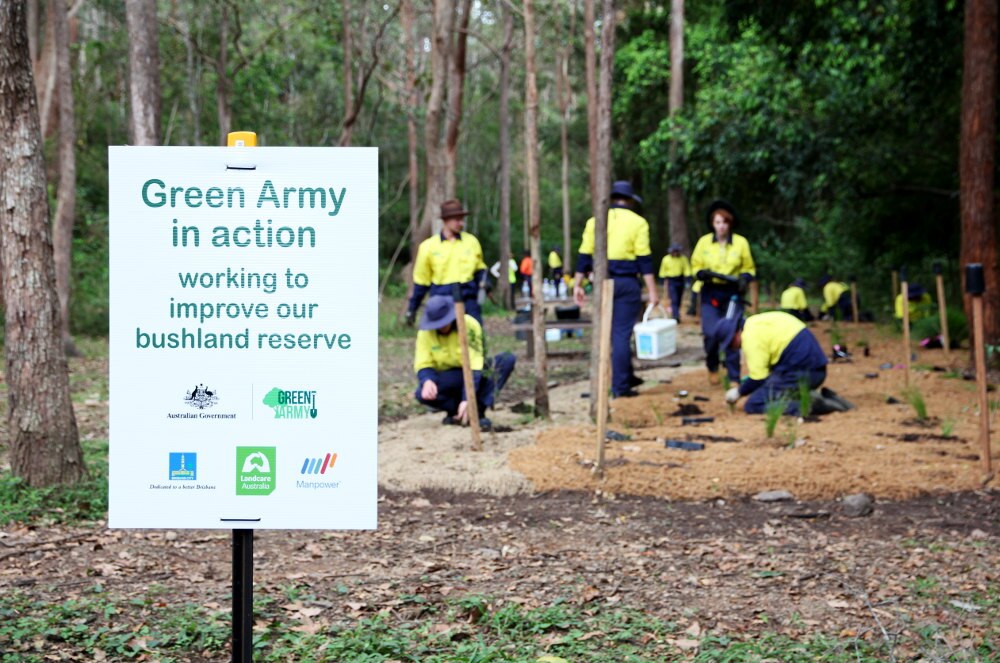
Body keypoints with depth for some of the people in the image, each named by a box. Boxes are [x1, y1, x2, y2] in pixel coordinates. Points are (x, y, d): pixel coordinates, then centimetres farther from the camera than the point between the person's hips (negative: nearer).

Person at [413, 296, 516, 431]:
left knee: (508, 360, -29)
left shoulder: (469, 325, -23)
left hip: (475, 374, -1)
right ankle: (454, 410, -3)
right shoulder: (425, 332, -13)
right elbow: (423, 365, -12)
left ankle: (478, 410, -26)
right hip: (449, 378, 1)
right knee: (422, 393, -33)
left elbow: (474, 366, -28)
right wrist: (427, 380, -37)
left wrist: (467, 399, -37)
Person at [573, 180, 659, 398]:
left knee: (616, 331, 18)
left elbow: (584, 256, 5)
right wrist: (652, 290, -6)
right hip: (627, 282, -3)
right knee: (621, 333, 0)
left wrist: (577, 284, 9)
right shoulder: (637, 222, -2)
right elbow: (644, 259, -7)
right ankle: (620, 386, -1)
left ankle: (627, 377, 26)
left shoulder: (594, 221, 7)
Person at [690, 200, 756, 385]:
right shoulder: (704, 242, 1)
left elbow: (749, 268, 9)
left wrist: (745, 278, -12)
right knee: (711, 334, -8)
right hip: (710, 293, 0)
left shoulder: (741, 242, 0)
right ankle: (712, 368, 21)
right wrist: (701, 273, -13)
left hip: (733, 293, 0)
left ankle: (734, 377, 3)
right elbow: (695, 265, 9)